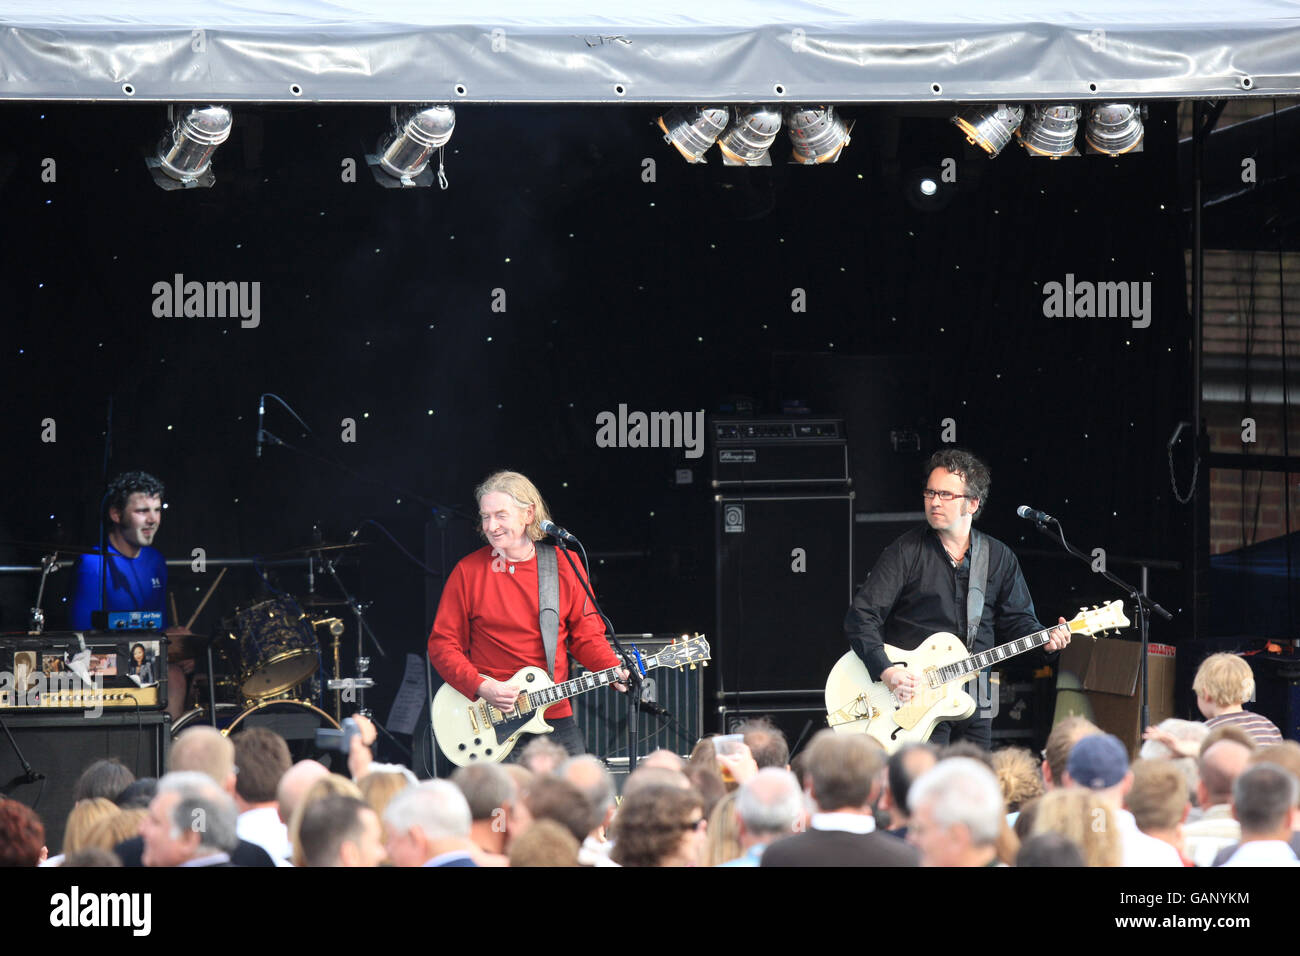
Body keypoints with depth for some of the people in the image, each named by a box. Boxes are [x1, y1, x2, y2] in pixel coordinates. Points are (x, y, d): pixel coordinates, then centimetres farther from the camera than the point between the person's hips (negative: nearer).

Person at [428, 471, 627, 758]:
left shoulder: (565, 565, 7)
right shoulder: (469, 572, 0)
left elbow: (586, 636, 12)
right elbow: (442, 644, 2)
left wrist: (614, 671, -7)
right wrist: (481, 687, -13)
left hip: (556, 718, 2)